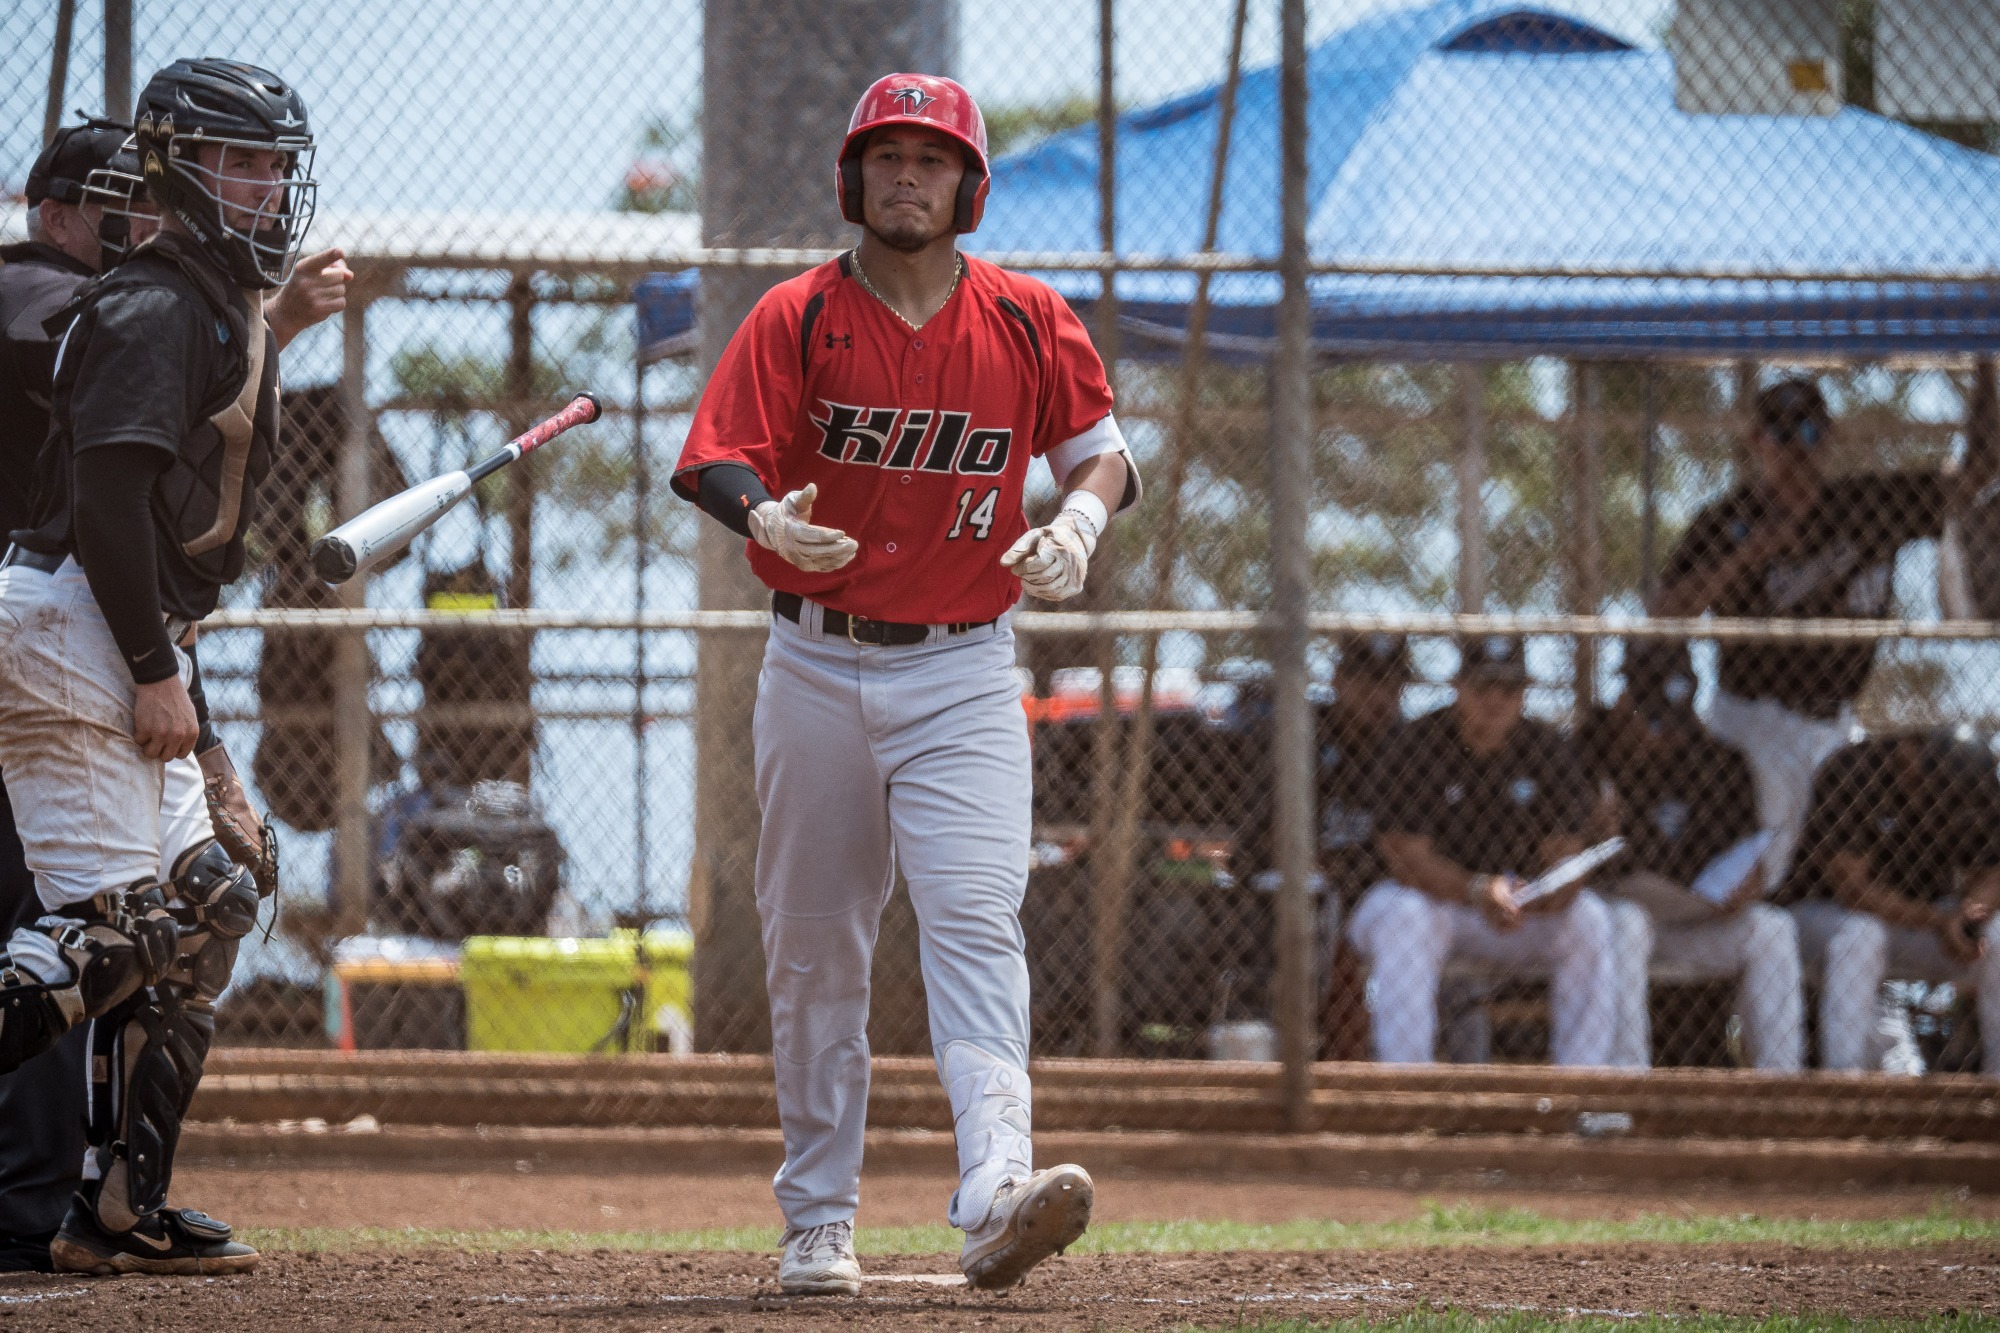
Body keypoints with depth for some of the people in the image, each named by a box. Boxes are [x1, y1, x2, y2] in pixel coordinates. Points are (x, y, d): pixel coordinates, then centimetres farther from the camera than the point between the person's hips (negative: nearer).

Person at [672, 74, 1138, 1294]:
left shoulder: (1028, 321, 3)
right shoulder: (795, 319, -1)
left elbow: (1104, 449, 10)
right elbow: (718, 460, -9)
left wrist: (1080, 522, -13)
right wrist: (767, 517, -31)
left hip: (963, 676, -1)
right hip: (818, 670, 1)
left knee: (976, 923, -17)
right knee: (814, 952, 7)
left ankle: (995, 1194, -31)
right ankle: (819, 1224, 17)